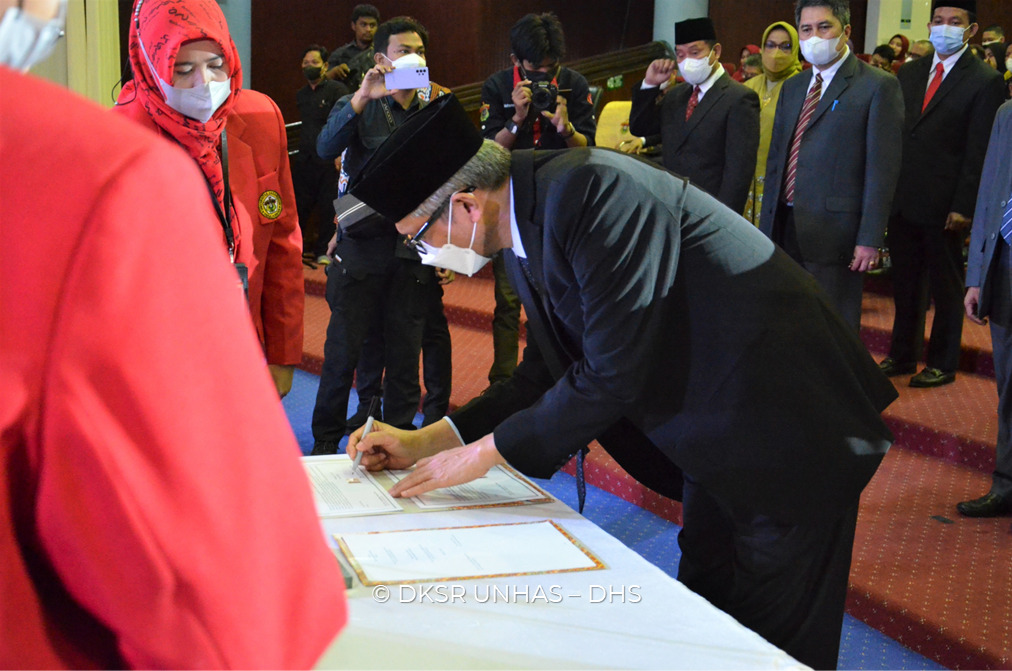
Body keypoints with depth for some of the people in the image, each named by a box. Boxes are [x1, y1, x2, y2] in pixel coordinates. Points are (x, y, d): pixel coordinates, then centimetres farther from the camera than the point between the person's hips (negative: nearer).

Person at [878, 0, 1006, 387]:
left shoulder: (985, 82, -6)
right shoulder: (908, 74, 11)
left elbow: (979, 152, -10)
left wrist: (963, 207, -15)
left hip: (944, 207, -5)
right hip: (902, 201, 5)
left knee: (946, 288, 8)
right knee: (906, 285, 14)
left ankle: (943, 364, 19)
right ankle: (903, 356, 25)